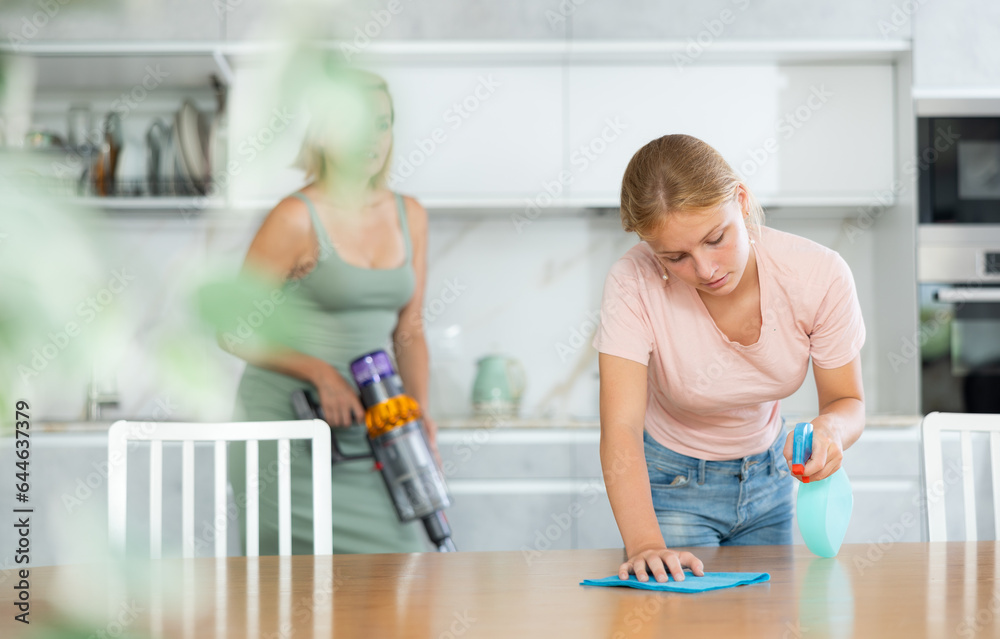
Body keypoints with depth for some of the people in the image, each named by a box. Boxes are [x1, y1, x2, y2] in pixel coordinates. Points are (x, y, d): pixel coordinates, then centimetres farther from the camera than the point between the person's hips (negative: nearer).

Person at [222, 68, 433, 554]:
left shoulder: (409, 217, 7)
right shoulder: (297, 218, -10)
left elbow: (409, 331, 11)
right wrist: (321, 374, -17)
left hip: (365, 422, 5)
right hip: (285, 421, -5)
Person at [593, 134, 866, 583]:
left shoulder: (819, 275, -23)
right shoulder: (634, 284, -30)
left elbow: (848, 402, -11)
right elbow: (621, 428, -35)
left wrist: (829, 427, -35)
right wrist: (645, 544, -51)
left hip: (768, 478, 3)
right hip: (671, 483, -2)